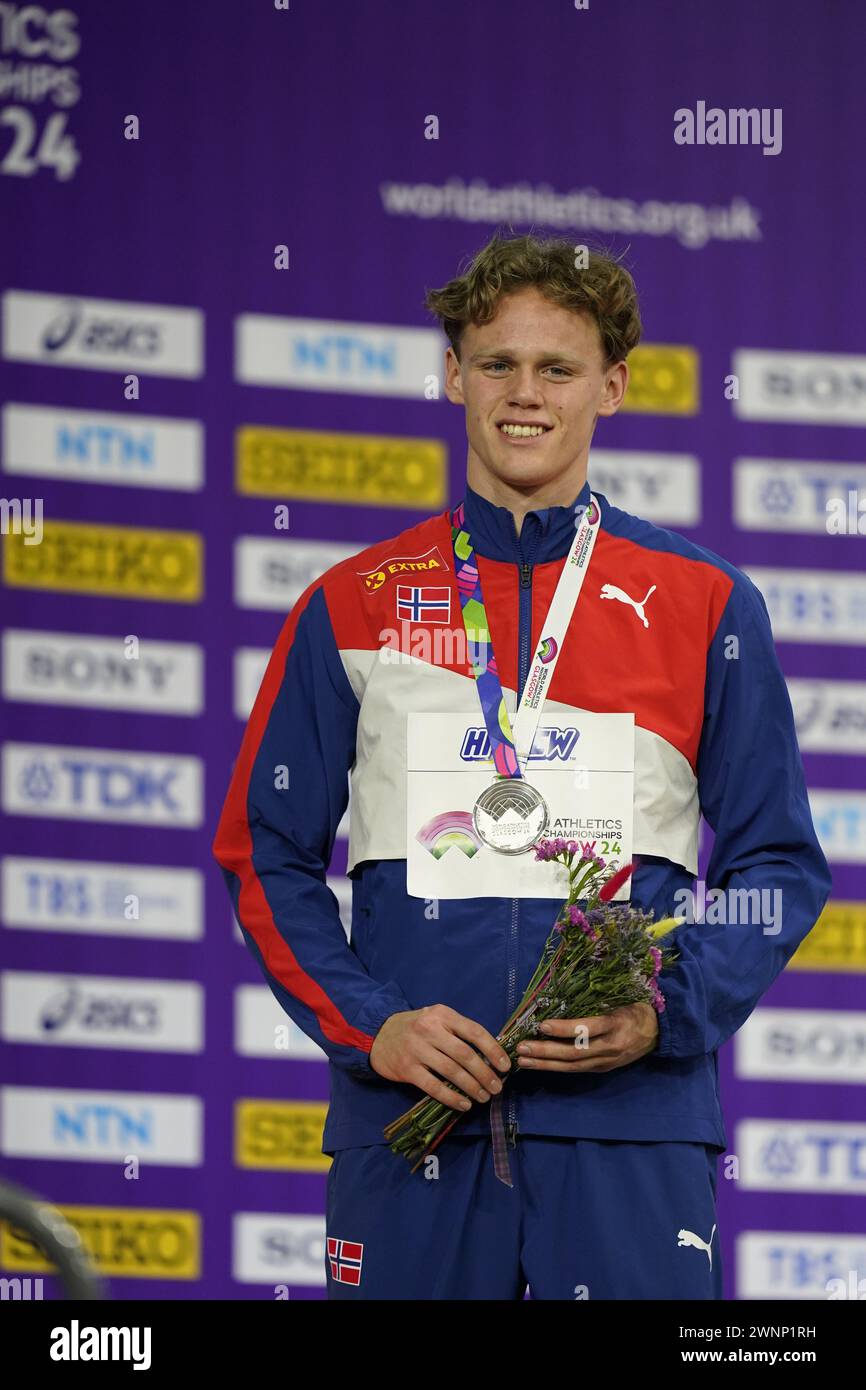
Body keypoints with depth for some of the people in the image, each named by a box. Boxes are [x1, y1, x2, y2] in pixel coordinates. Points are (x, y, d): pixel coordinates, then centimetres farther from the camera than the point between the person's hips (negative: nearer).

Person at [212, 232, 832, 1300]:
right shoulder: (349, 608, 10)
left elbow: (778, 866, 9)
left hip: (632, 1114, -1)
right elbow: (267, 856, 10)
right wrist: (369, 1026, -6)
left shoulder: (706, 608, 8)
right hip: (407, 1120, 1)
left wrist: (666, 1012, -8)